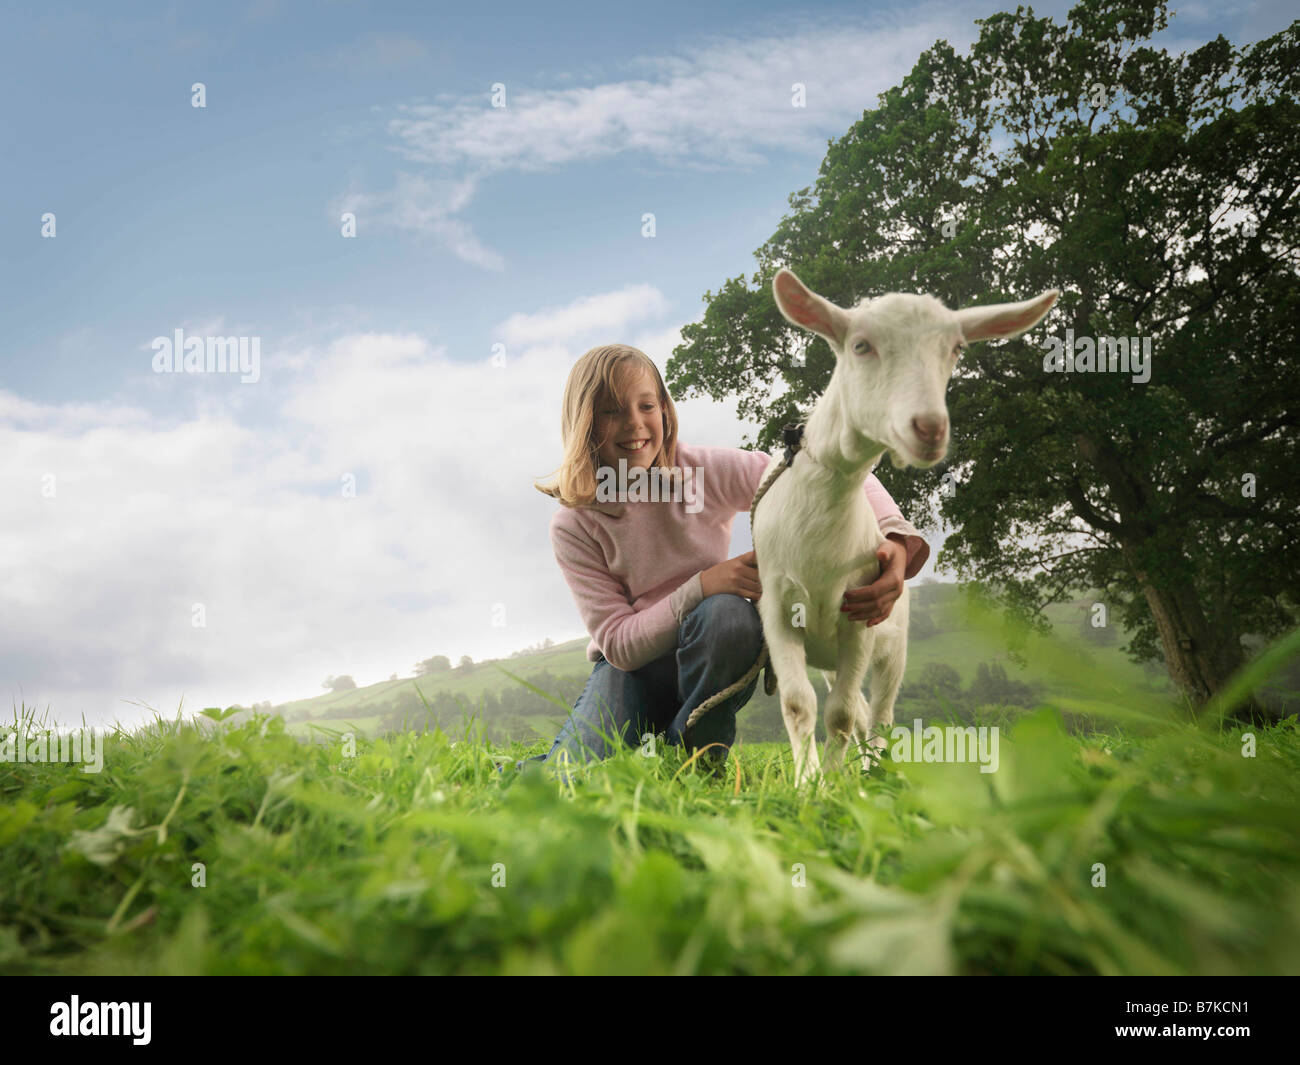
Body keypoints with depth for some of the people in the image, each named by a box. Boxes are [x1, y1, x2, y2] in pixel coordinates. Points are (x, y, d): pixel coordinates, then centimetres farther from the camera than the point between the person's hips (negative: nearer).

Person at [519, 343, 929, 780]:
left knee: (728, 612, -36)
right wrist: (700, 587, -31)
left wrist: (896, 540, -36)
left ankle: (693, 756, -11)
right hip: (631, 669, -2)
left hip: (707, 666, 2)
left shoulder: (706, 470, -12)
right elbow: (618, 645, -16)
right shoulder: (574, 527, -11)